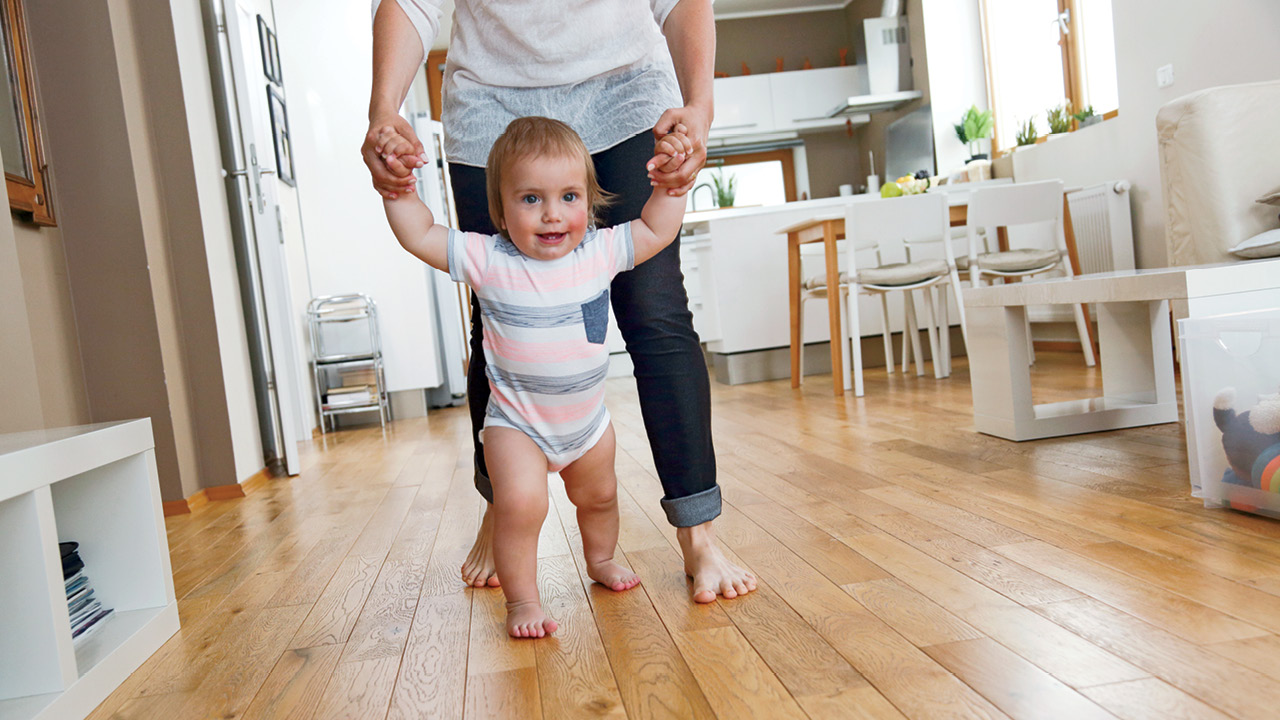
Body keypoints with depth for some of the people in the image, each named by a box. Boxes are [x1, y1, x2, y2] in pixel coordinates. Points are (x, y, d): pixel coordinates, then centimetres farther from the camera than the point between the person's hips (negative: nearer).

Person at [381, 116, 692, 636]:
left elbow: (656, 230, 2)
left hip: (588, 420, 4)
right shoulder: (488, 261, -16)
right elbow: (419, 235, -11)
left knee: (597, 496, 22)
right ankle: (522, 599, -1)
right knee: (520, 502, -23)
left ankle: (601, 559, 52)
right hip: (516, 423, -4)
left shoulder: (600, 252, -9)